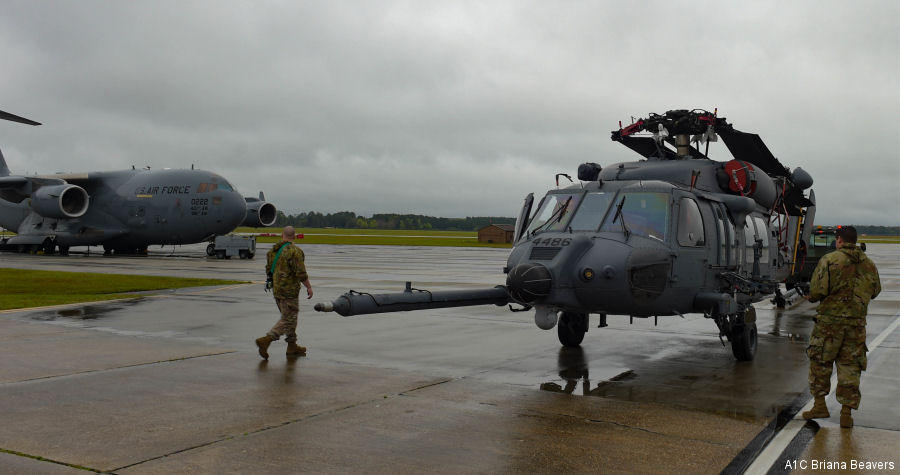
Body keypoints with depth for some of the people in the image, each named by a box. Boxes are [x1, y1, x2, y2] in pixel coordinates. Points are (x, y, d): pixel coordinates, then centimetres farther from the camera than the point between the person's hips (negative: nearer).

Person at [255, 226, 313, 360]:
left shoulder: (273, 250, 7)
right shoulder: (294, 251, -16)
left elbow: (268, 270, 13)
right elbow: (301, 273, -18)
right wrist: (309, 287, -6)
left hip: (276, 289, 8)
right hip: (289, 291, -8)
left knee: (290, 318, 17)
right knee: (288, 320, -2)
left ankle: (292, 347, 22)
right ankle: (265, 341, -13)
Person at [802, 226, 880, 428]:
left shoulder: (829, 260, -8)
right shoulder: (869, 265, 7)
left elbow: (818, 290, -14)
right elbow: (875, 291, 18)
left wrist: (810, 297, 7)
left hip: (829, 320, -4)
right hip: (857, 323, 4)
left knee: (819, 362, 10)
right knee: (850, 366, 9)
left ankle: (819, 405, 13)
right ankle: (846, 413, 11)